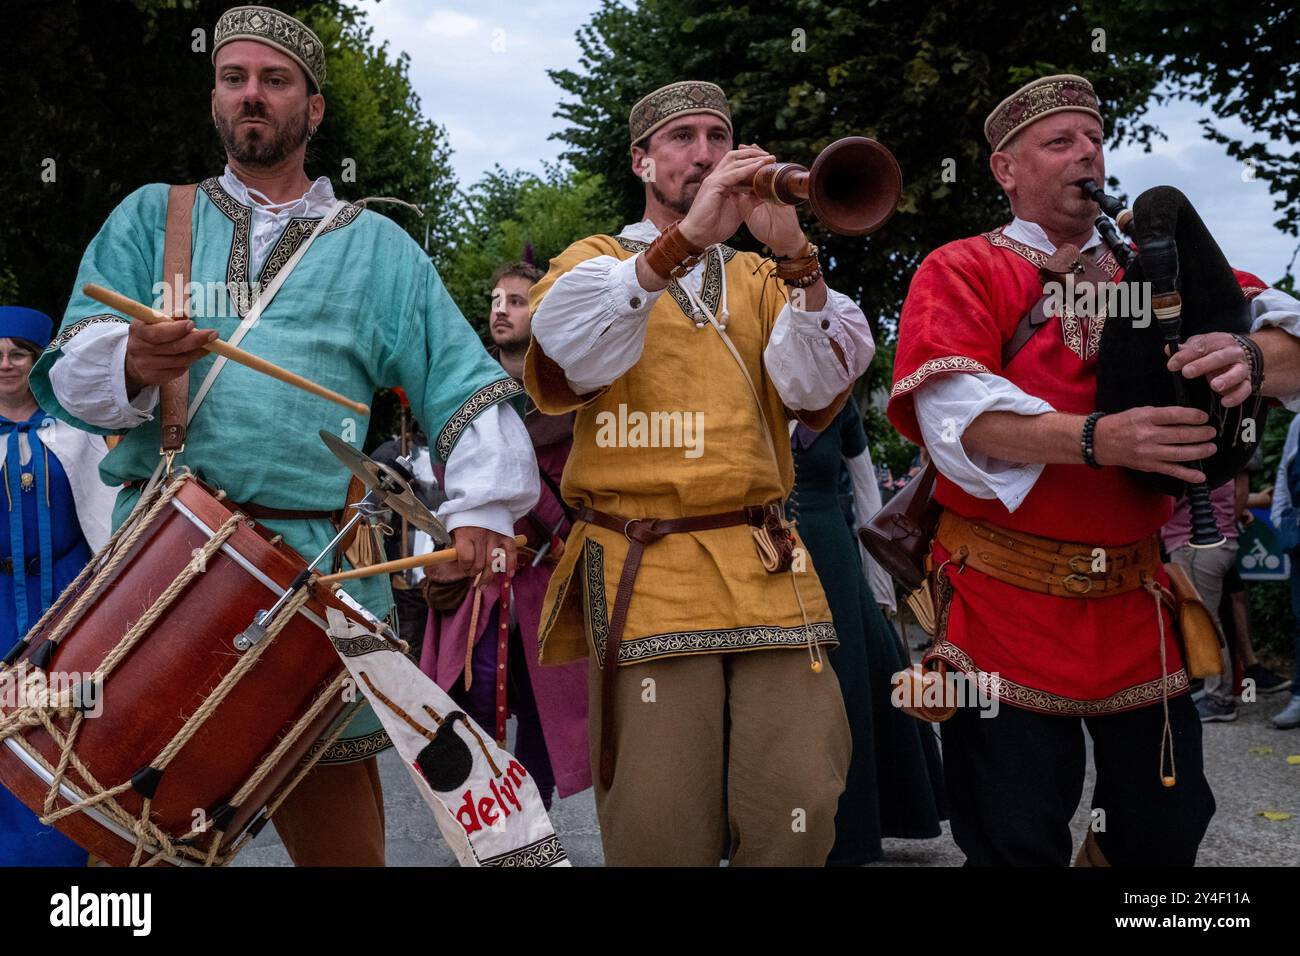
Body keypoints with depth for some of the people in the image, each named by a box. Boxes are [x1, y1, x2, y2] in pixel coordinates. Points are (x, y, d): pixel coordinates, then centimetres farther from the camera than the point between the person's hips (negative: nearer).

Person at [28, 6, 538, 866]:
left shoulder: (375, 245, 14)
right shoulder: (149, 219, 15)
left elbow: (465, 382, 5)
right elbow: (70, 370, 3)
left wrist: (482, 505, -11)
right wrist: (130, 364, -20)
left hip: (318, 565, 0)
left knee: (337, 830, 5)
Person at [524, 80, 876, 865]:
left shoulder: (759, 279, 20)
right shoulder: (596, 261, 12)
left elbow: (817, 388, 0)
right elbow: (563, 353, -13)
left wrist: (796, 258, -16)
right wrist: (686, 238, -23)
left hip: (765, 570, 3)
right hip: (642, 574, -2)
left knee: (800, 820, -6)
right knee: (661, 834, -7)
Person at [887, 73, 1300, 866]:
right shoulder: (960, 273, -2)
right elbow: (955, 412, -18)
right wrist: (1097, 439, -31)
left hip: (1137, 606, 4)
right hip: (1007, 607, -4)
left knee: (1168, 828, 13)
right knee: (1016, 839, 2)